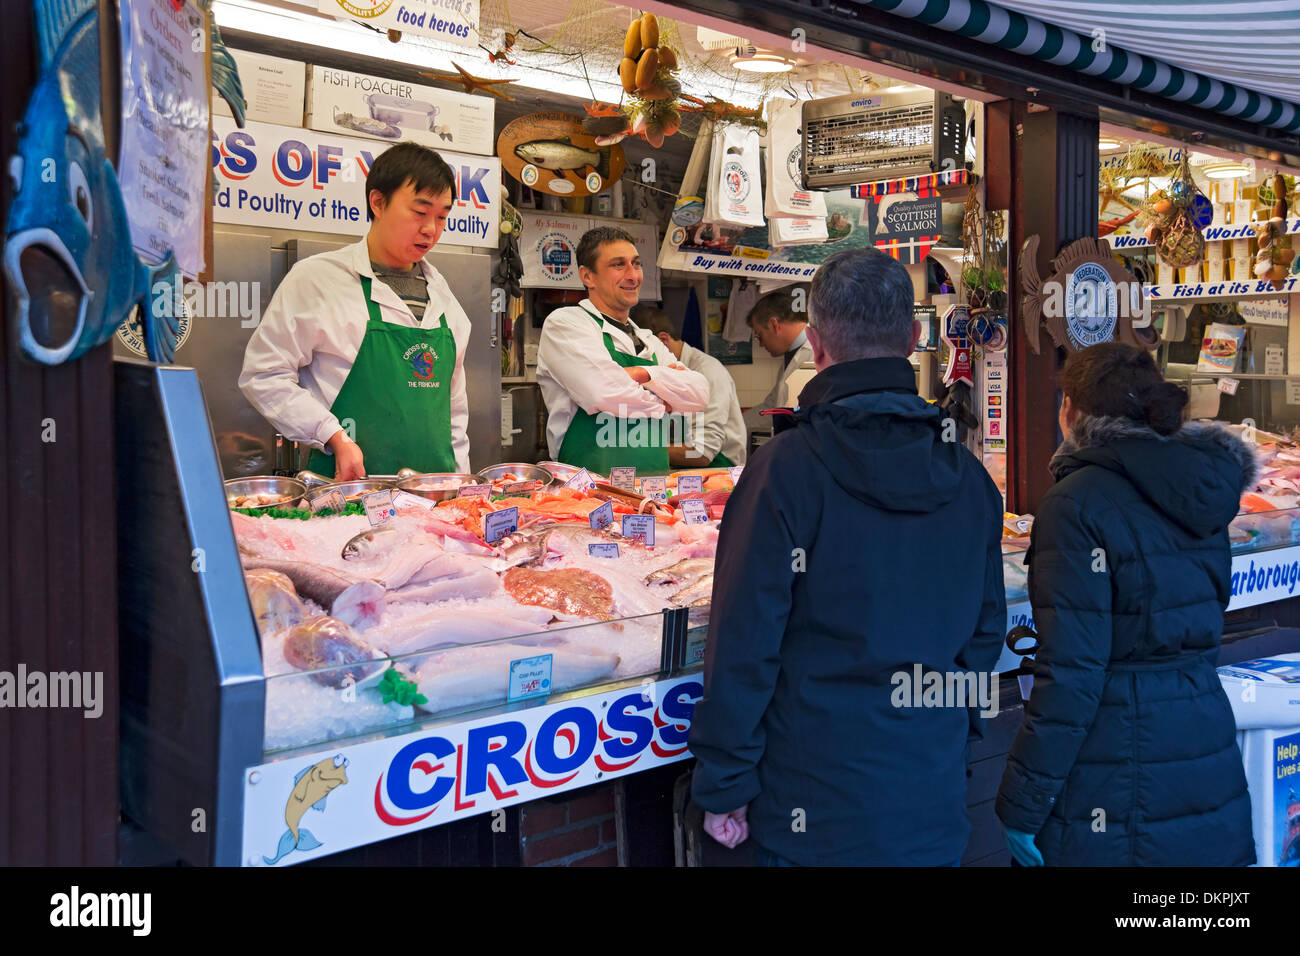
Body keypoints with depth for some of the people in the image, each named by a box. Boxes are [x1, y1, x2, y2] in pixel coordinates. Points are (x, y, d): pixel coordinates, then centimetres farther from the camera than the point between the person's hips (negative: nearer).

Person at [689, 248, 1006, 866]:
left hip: (817, 807, -4)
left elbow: (745, 645, -15)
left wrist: (724, 789, -6)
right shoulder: (970, 478, 0)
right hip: (935, 803, 5)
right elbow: (986, 630, 9)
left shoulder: (786, 470, -16)